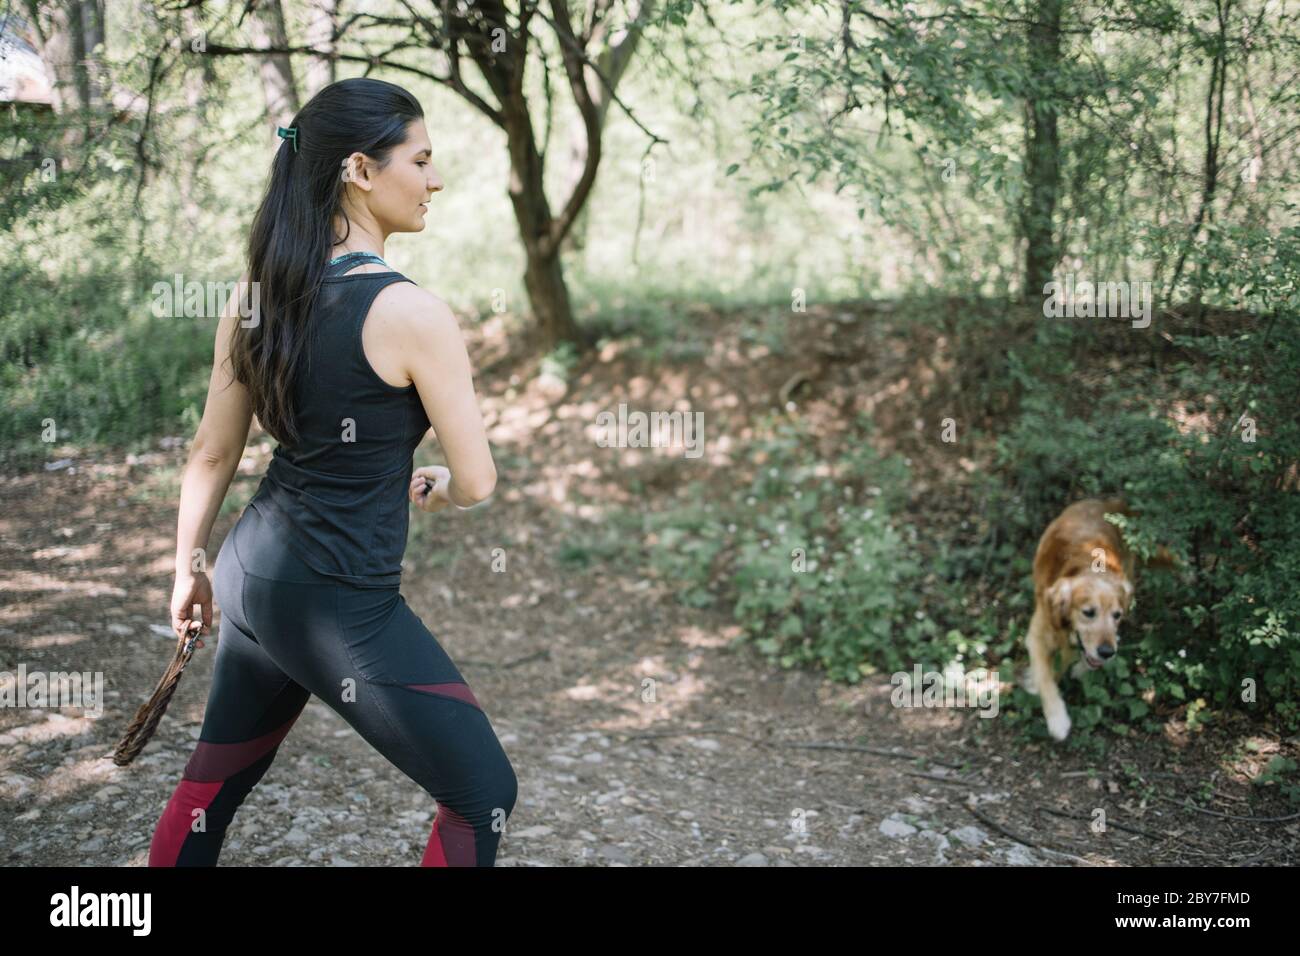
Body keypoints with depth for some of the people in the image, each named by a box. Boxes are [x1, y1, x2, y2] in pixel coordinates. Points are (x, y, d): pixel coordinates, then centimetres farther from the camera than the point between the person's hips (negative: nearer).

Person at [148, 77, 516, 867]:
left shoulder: (258, 292, 1)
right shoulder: (411, 313, -20)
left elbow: (213, 453, 8)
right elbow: (477, 482, -13)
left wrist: (189, 567, 21)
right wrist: (433, 491, 10)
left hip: (253, 571, 8)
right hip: (341, 602, -8)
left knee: (214, 779, 26)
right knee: (485, 795, 9)